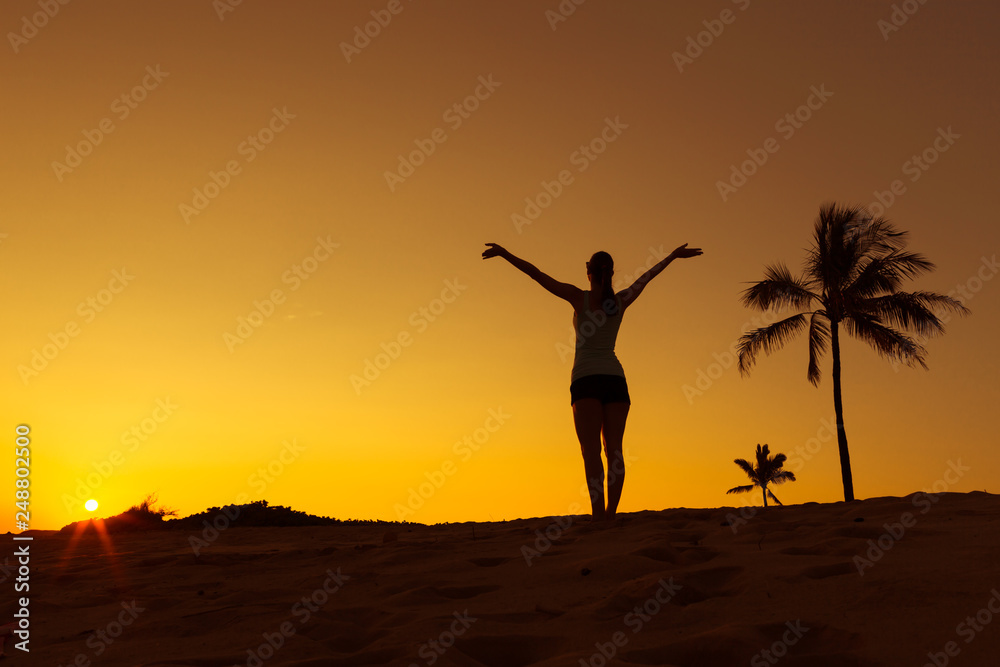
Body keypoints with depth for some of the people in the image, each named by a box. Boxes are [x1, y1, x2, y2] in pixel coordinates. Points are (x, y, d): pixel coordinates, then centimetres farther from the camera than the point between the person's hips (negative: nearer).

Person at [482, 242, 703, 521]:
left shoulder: (580, 297, 1)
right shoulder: (621, 301, 12)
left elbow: (537, 274, -4)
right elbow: (648, 275, 27)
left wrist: (505, 254, -6)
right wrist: (674, 255, 41)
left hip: (586, 379, -4)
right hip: (615, 378, 4)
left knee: (591, 450, -12)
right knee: (614, 449, 0)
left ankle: (598, 517, -23)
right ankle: (610, 515, -9)